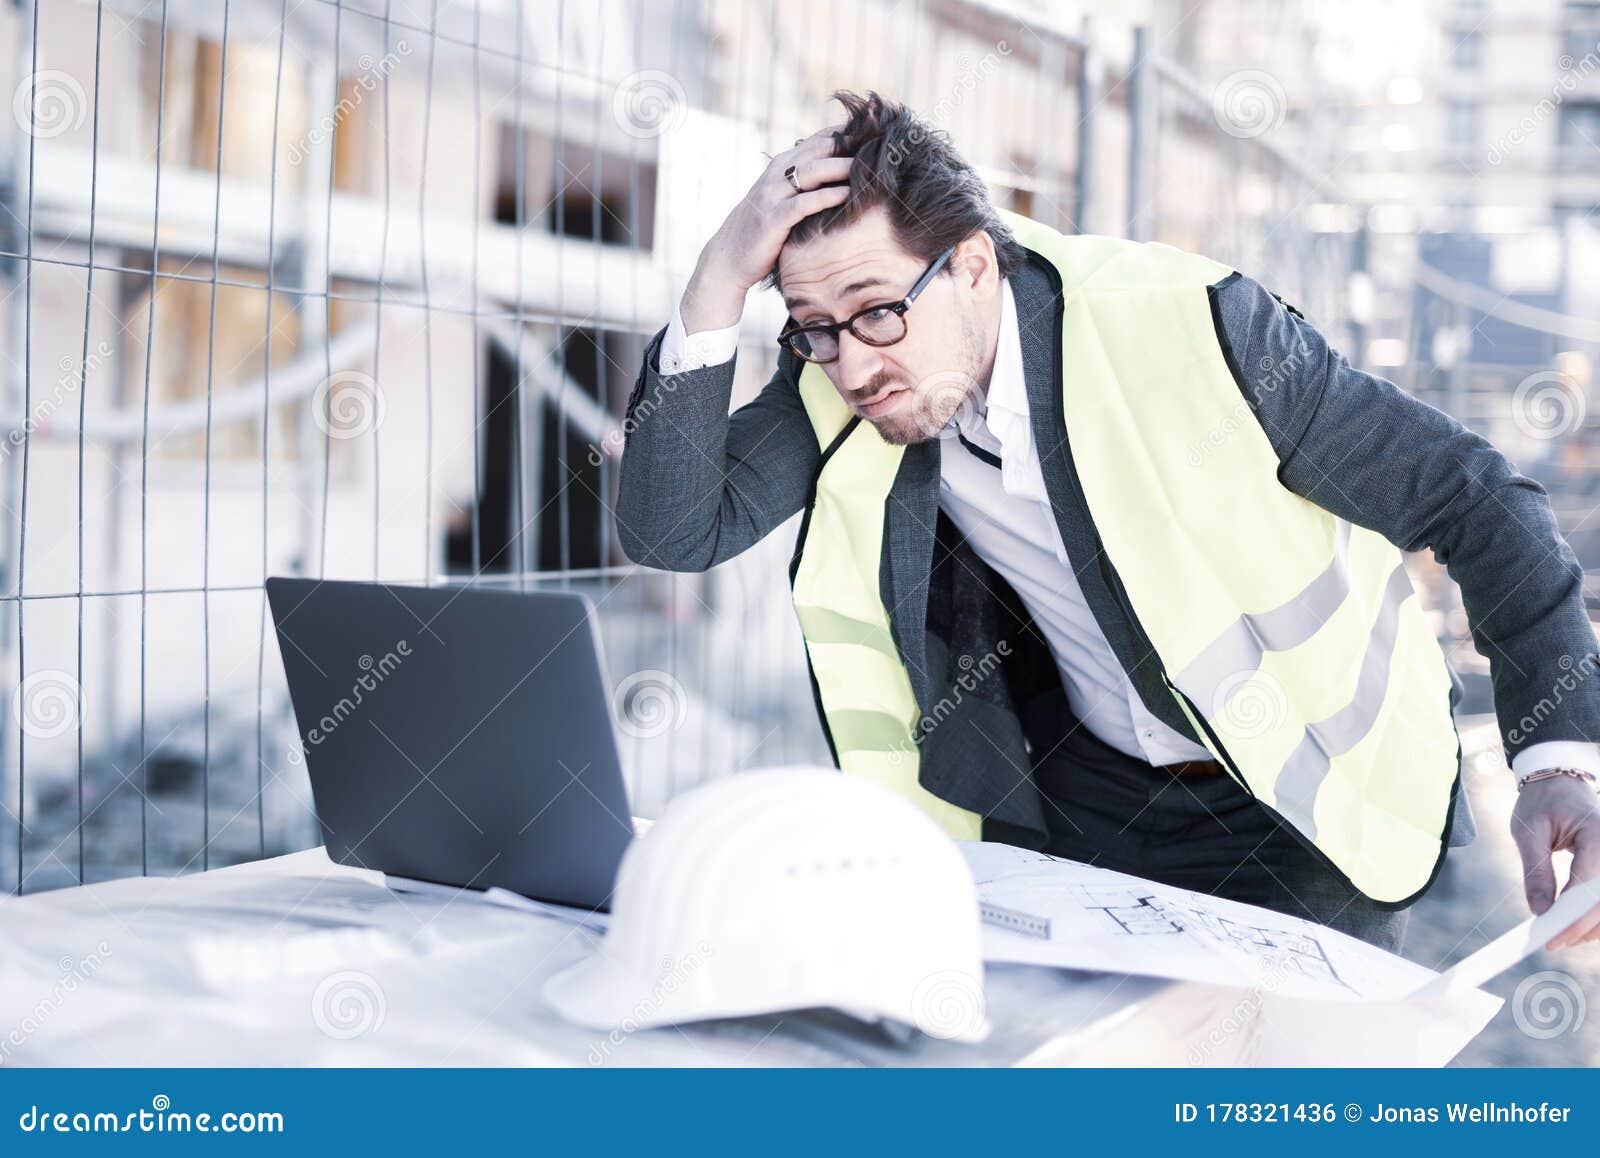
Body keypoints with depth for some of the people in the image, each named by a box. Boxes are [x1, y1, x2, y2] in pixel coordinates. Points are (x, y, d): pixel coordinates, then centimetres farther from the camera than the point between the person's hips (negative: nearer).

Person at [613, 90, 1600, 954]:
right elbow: (671, 532, -17)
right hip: (1085, 784, 4)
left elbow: (1475, 498, -18)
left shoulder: (1190, 328, -26)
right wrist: (719, 283, -29)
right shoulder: (842, 386, -13)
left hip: (1317, 802, -3)